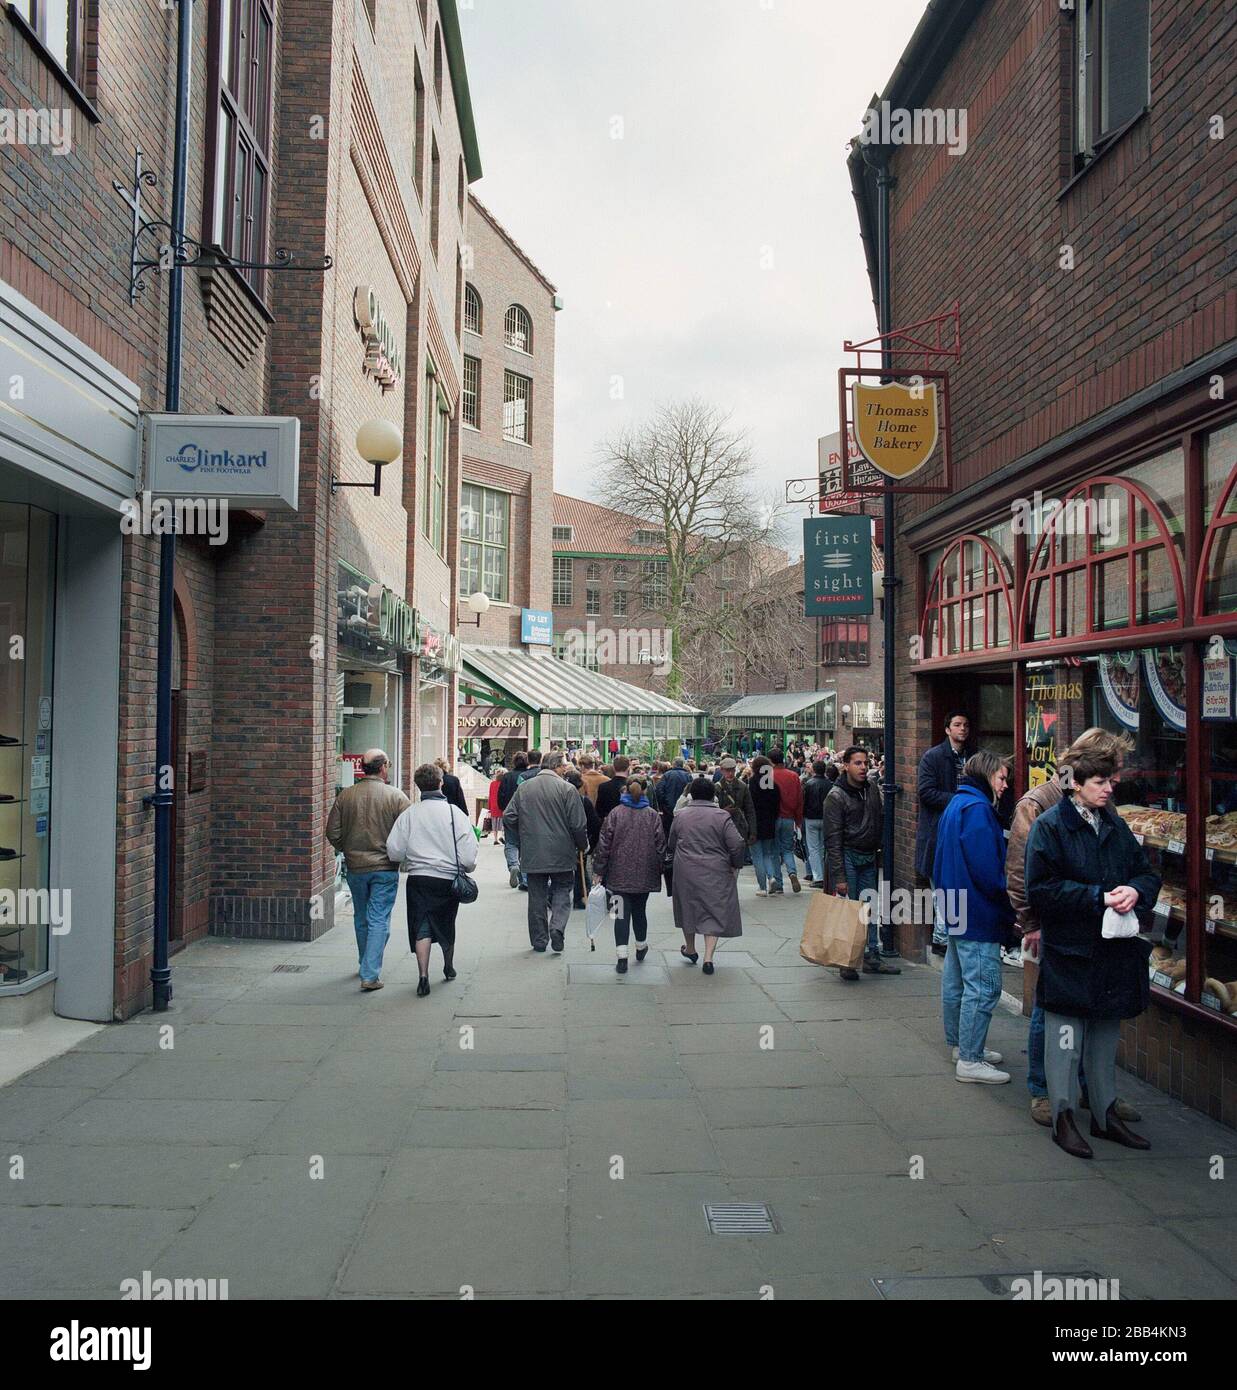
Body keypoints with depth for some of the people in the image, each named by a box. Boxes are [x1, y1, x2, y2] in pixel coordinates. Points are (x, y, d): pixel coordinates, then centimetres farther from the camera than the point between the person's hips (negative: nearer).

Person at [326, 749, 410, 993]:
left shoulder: (345, 796, -2)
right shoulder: (396, 796, -11)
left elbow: (333, 832, 0)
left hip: (355, 868, 3)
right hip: (385, 868, -3)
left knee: (361, 919, 20)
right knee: (379, 921, 1)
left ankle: (366, 966, 36)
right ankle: (370, 975, -4)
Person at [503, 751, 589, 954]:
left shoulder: (523, 788, 3)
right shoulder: (567, 789, -9)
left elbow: (509, 819, 3)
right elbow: (578, 824, -10)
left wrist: (521, 841, 17)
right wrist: (582, 846, 7)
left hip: (532, 854, 3)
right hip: (561, 853, -3)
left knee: (536, 896, 11)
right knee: (562, 892, 10)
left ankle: (539, 941, 16)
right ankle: (557, 928, -11)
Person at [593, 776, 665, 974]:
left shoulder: (615, 813, -4)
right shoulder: (652, 815, -1)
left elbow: (604, 844, -5)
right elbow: (660, 844, 0)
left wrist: (599, 870, 1)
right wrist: (658, 870, 10)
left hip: (620, 874, -1)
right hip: (644, 874, 2)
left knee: (622, 913, -1)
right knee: (640, 910, 18)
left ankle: (622, 957, -9)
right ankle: (641, 947, 35)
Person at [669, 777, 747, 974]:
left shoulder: (681, 817, 3)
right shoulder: (722, 816, -7)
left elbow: (671, 846, 12)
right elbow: (738, 844, -13)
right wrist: (735, 866, 0)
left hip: (685, 871, 3)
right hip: (715, 873, -3)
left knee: (688, 908, 19)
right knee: (714, 913, 5)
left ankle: (690, 949, 35)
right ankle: (708, 957, -5)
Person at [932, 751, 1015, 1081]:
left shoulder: (956, 803, 14)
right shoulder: (977, 808, -18)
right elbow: (987, 868, -22)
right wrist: (1010, 908, -11)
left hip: (958, 909, 11)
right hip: (978, 913, -11)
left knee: (957, 979, 18)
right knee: (983, 986, -4)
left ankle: (960, 1044, 31)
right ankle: (970, 1060, 1)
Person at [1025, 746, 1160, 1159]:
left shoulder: (1116, 826, 9)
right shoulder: (1050, 826, -10)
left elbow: (1147, 872, 13)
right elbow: (1042, 890, -15)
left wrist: (1135, 890, -10)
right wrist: (1098, 898, -20)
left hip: (1114, 950, 6)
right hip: (1068, 950, -6)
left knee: (1106, 1036, 17)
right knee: (1066, 1037, 2)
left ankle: (1106, 1114, 30)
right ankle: (1063, 1118, 15)